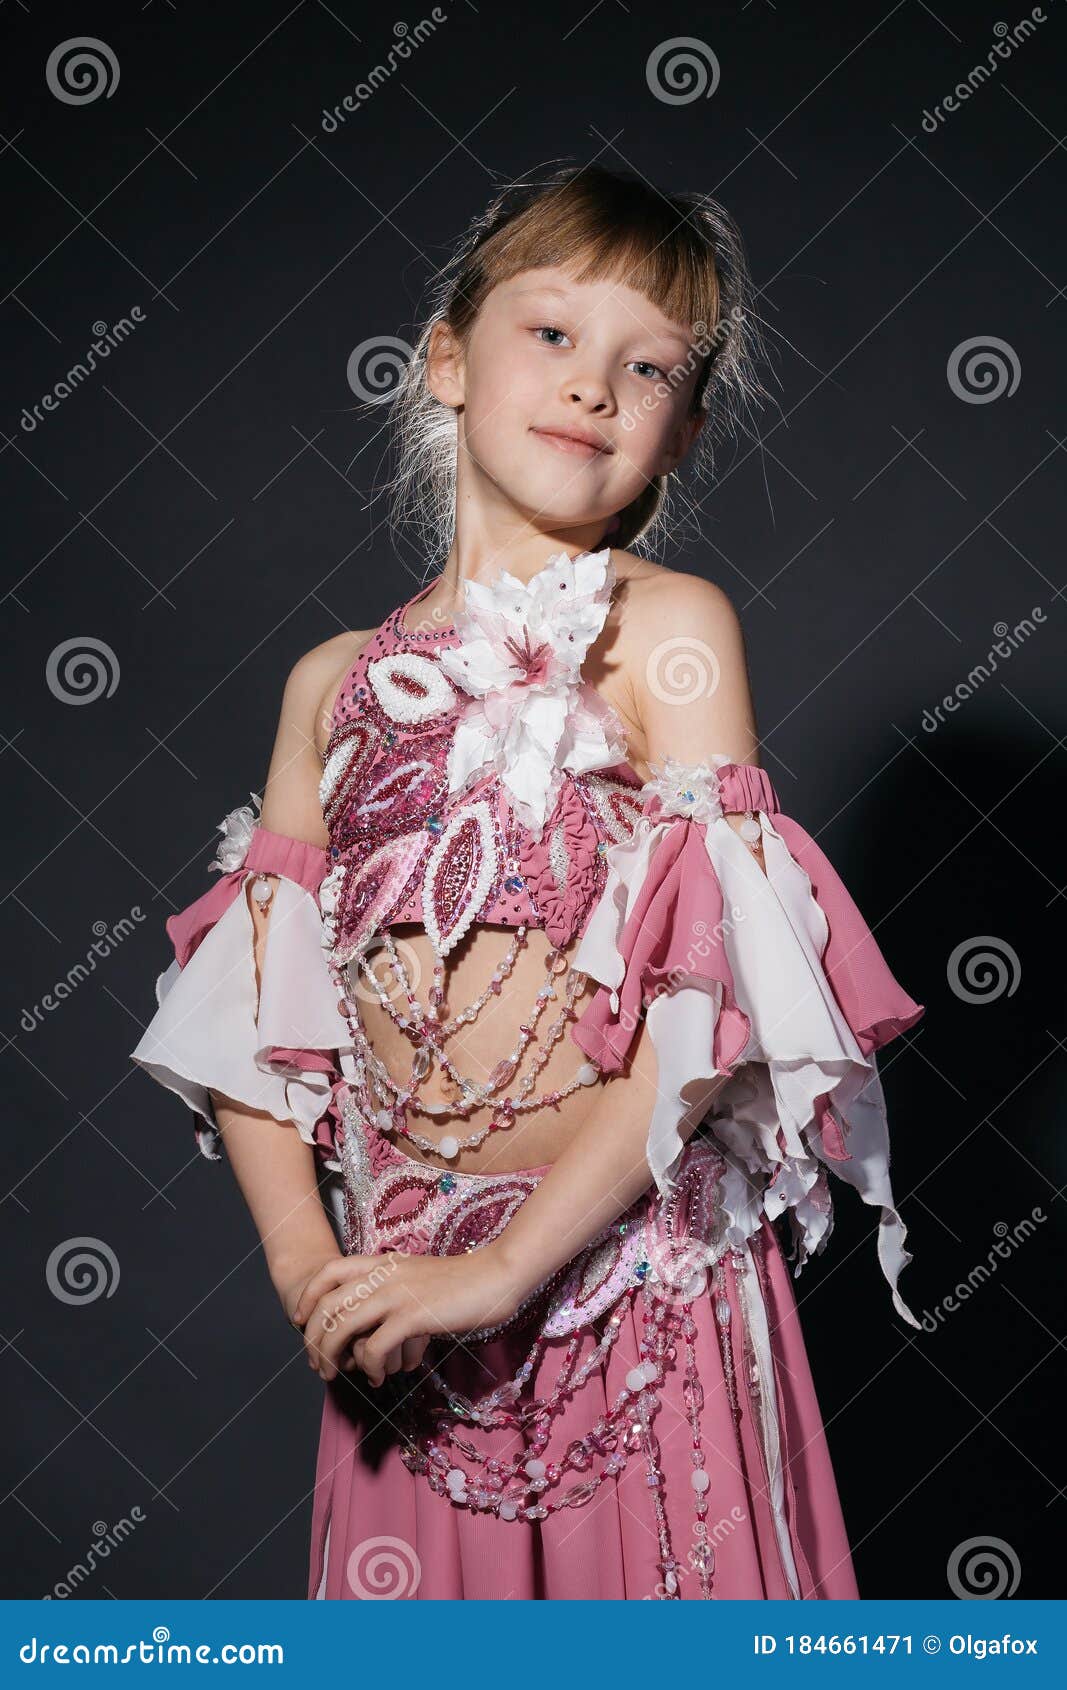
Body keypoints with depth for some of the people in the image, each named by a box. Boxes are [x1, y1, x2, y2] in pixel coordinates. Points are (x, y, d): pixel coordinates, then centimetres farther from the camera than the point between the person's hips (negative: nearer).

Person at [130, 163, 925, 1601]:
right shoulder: (337, 683, 6)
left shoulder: (672, 630, -6)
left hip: (629, 1274, -3)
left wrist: (507, 1267, -16)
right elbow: (249, 1016, 8)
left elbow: (718, 999, -14)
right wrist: (307, 1265, -5)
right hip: (404, 1315, 3)